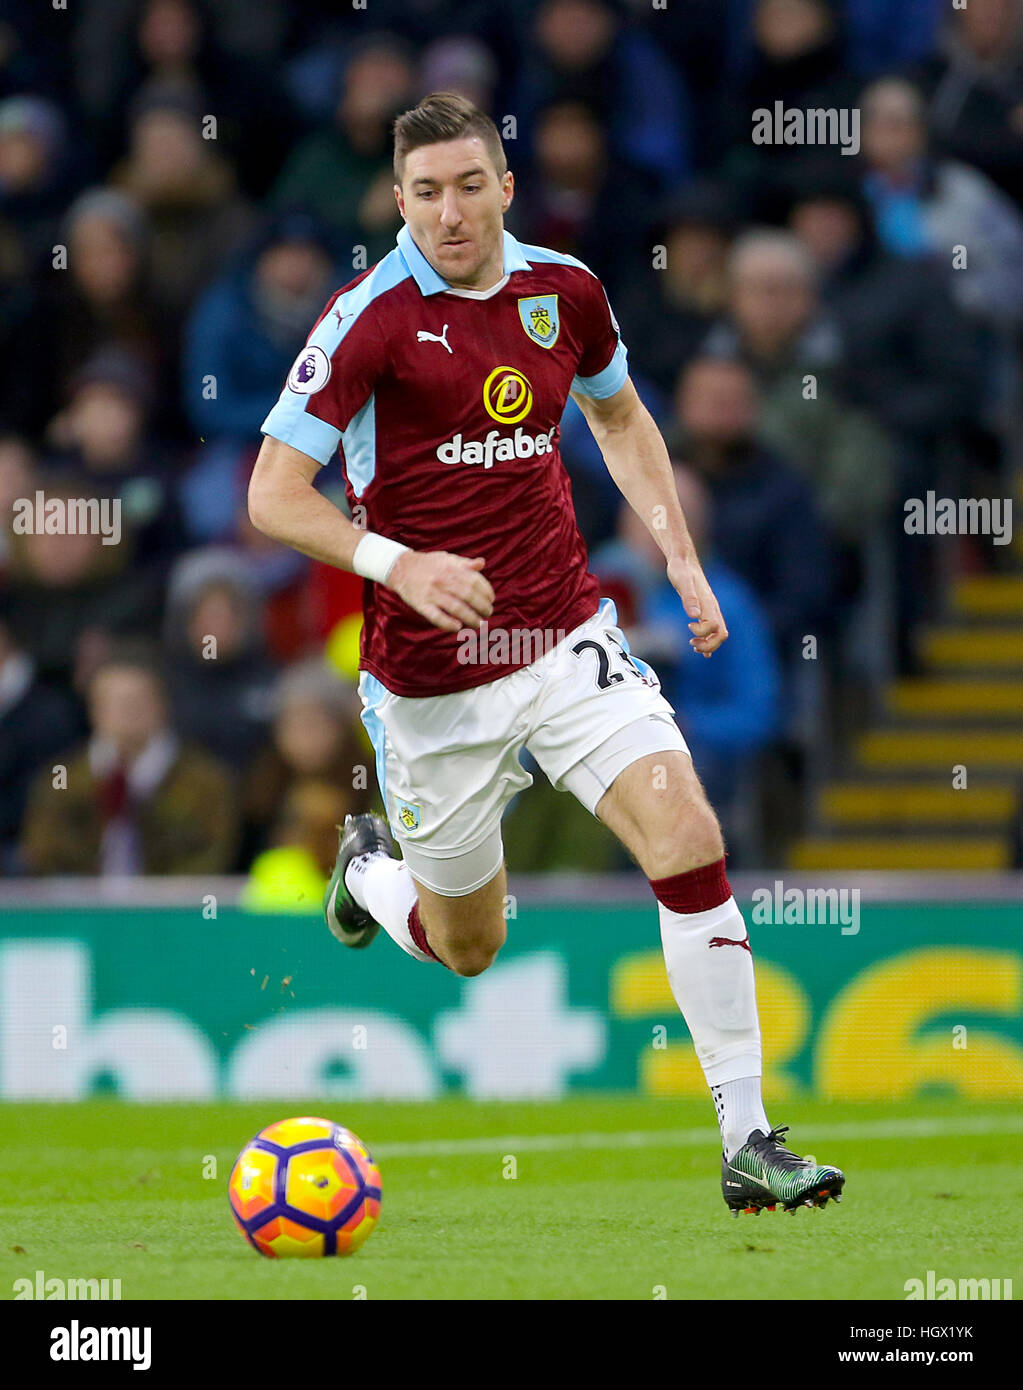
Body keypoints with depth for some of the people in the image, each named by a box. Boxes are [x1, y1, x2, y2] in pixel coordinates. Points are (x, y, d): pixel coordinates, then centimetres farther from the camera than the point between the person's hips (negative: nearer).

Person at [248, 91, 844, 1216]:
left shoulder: (563, 291, 2)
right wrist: (398, 563, -27)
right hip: (433, 676, -3)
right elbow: (273, 494, -13)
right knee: (466, 947, 10)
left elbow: (620, 418, 23)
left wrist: (679, 555, 13)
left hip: (568, 638, 3)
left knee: (689, 838, -18)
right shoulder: (373, 316, -13)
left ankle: (748, 1142, -13)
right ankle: (370, 867, 49)